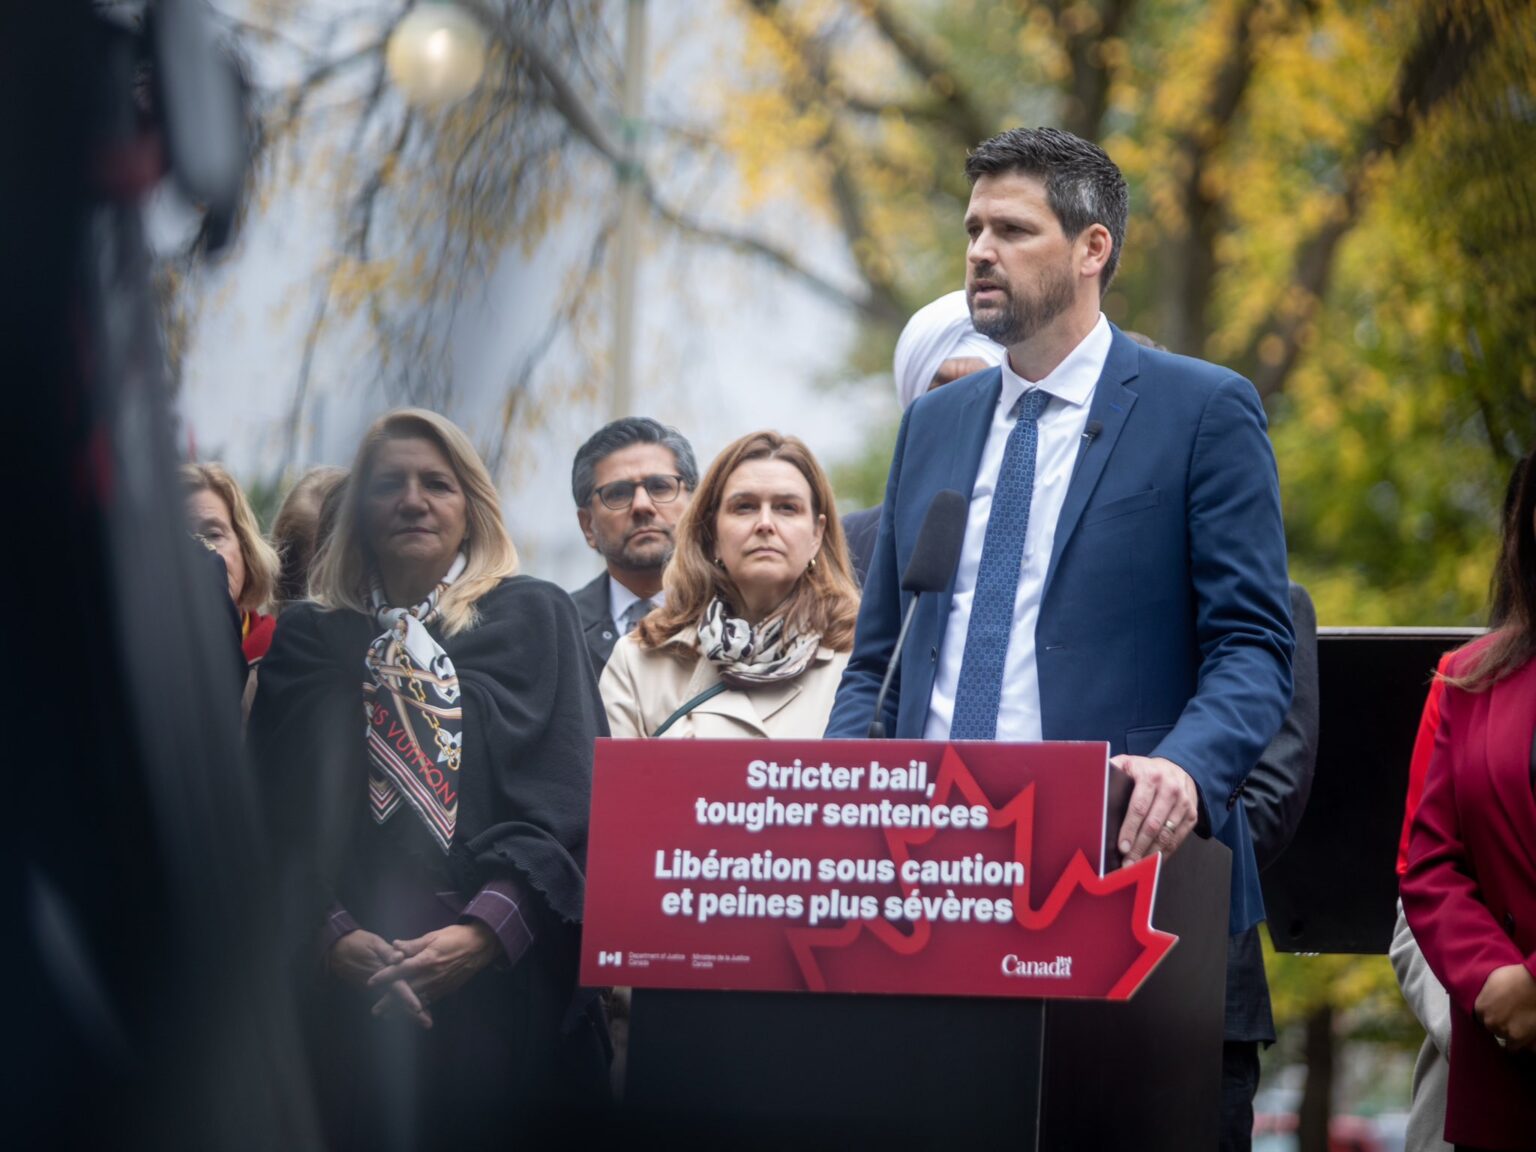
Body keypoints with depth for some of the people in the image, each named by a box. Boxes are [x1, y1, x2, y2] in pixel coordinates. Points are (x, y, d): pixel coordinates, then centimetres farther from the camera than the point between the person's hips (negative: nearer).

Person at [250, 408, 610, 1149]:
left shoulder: (533, 620, 8)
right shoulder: (310, 639, 12)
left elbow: (569, 798, -2)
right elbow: (279, 811, 5)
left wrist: (484, 931, -15)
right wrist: (335, 936, -13)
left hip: (506, 991, -1)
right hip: (351, 1002, 1)